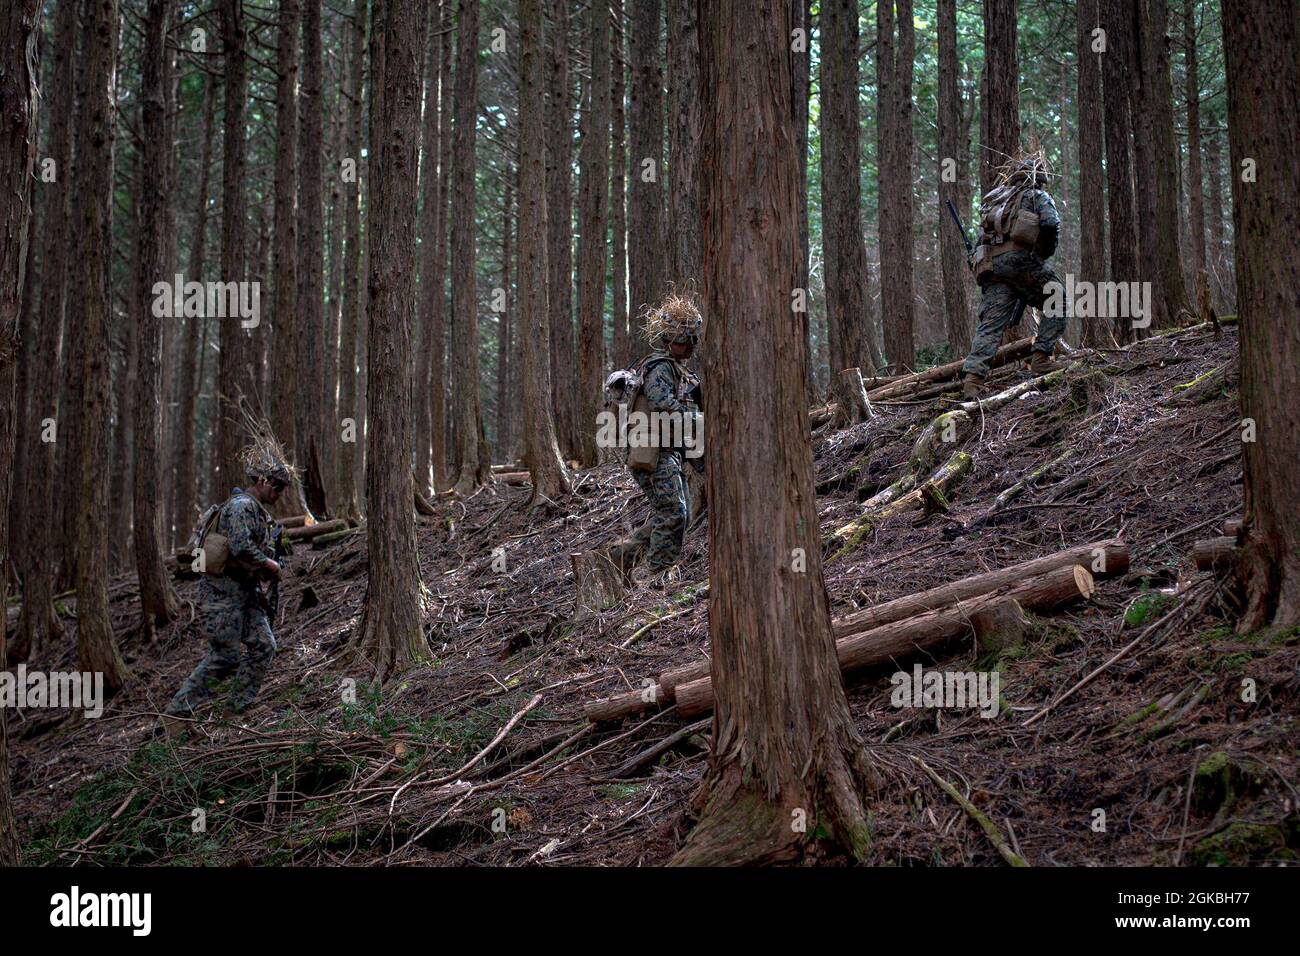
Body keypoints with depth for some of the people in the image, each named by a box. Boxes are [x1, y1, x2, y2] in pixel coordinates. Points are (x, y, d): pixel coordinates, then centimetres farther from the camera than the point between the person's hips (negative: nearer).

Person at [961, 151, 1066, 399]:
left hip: (991, 265, 5)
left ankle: (972, 375, -17)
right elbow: (1051, 225, -8)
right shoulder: (1037, 196, 11)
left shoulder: (992, 199, 29)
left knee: (990, 323, -3)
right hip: (1021, 259, -5)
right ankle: (1041, 356, 1)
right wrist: (1044, 254, 6)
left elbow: (981, 240, 24)